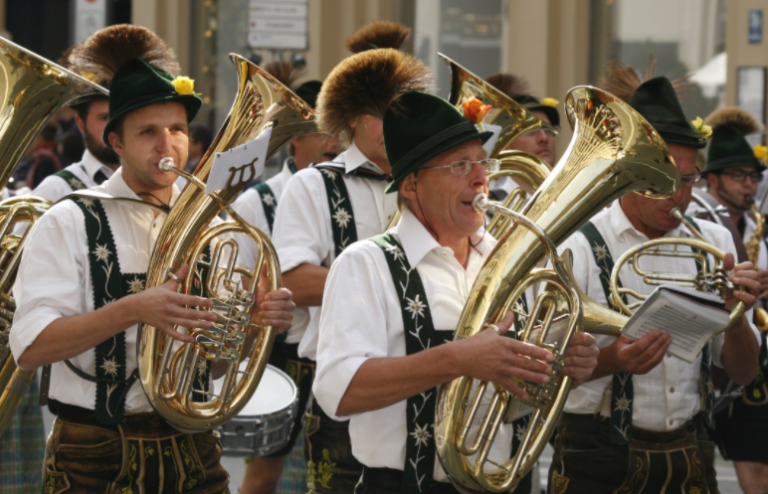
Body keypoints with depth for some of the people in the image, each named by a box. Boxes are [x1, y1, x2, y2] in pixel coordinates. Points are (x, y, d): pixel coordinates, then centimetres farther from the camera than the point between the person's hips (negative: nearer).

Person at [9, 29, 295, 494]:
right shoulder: (68, 224, -5)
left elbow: (215, 358, 13)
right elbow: (30, 347, -16)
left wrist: (259, 321, -8)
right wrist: (133, 310, -27)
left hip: (191, 453, 4)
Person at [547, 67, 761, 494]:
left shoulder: (713, 242, 5)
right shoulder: (576, 247, -9)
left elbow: (743, 372, 5)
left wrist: (736, 312, -14)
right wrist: (610, 361, -28)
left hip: (690, 459, 4)